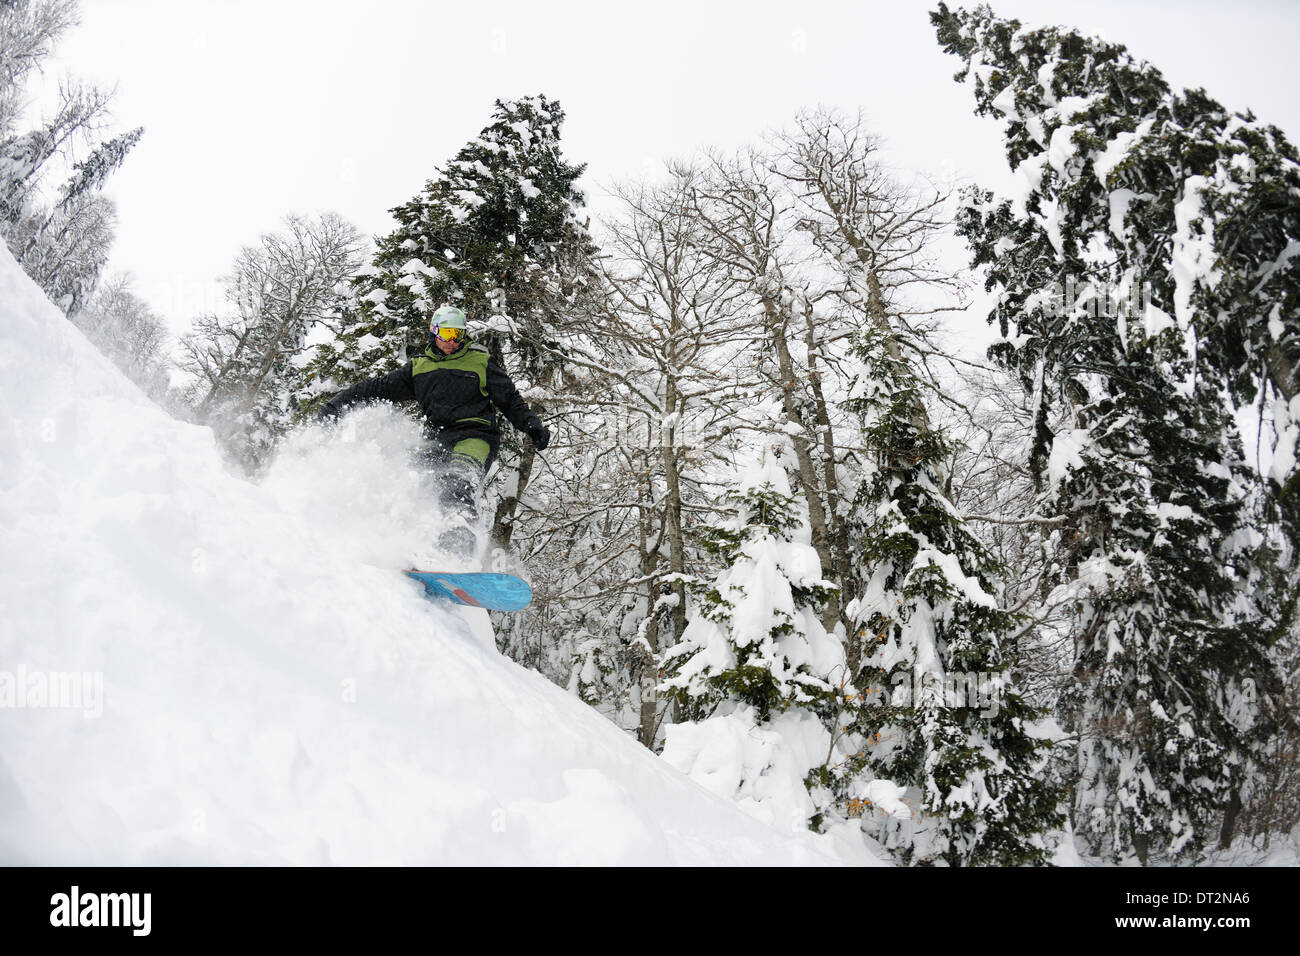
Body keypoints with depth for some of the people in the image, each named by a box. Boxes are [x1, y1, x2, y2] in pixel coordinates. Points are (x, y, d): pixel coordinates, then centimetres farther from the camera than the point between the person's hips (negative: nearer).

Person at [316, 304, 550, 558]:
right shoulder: (418, 367, 21)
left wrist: (533, 427, -1)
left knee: (457, 483, -33)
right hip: (436, 439, 5)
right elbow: (381, 387, 23)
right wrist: (338, 404, 17)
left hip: (475, 436, -5)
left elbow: (511, 400, 13)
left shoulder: (481, 363, 12)